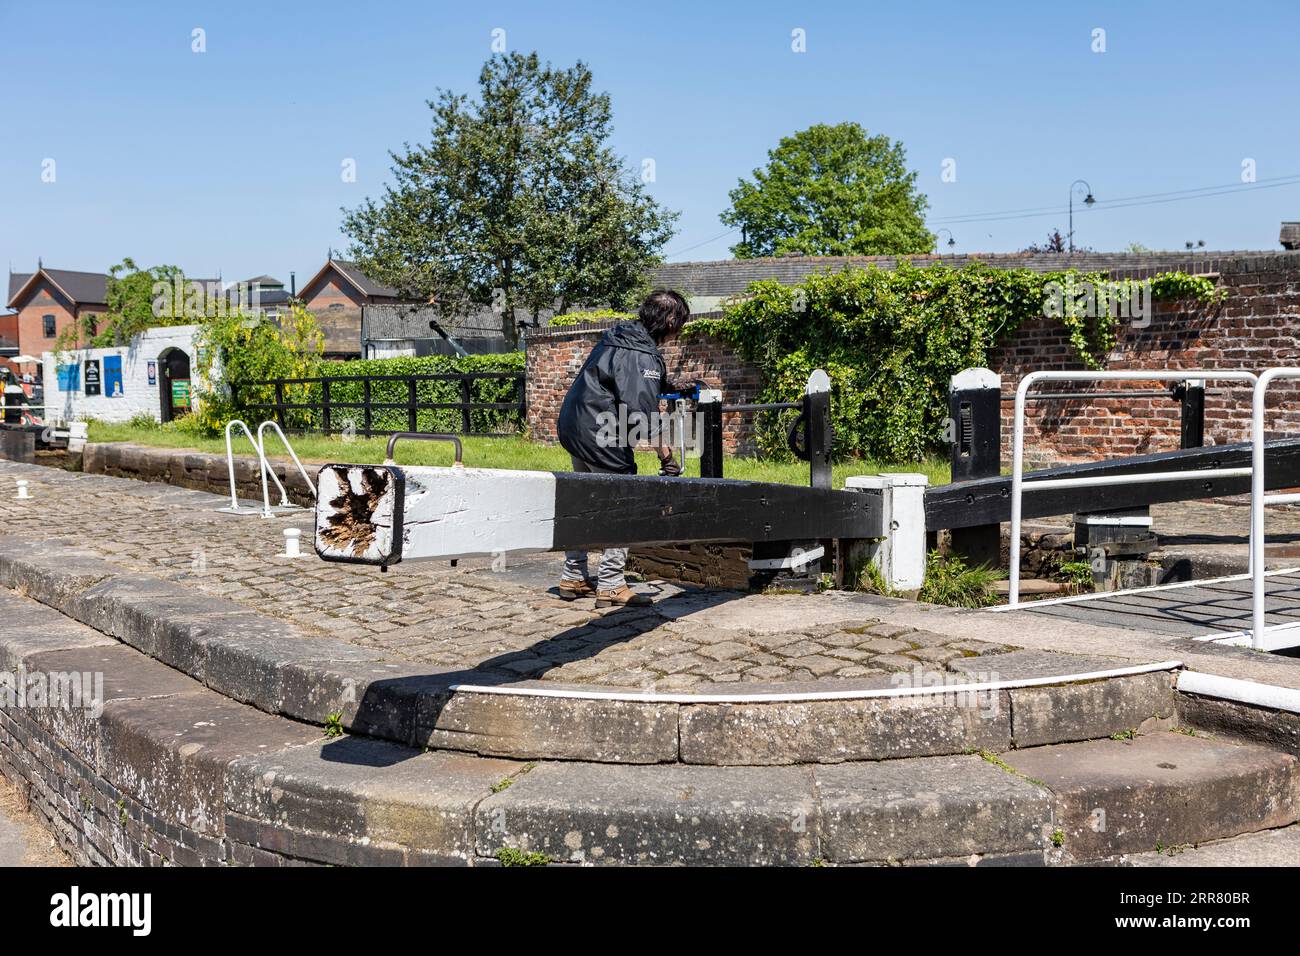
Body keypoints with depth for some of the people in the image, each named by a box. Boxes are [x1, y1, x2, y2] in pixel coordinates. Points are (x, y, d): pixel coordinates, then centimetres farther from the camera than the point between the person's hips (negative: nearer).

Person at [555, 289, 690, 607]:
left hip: (572, 426, 10)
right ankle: (611, 585, 1)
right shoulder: (641, 355, -19)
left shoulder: (615, 339, 11)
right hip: (600, 436, -10)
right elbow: (641, 409, -25)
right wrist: (665, 454, -20)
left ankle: (574, 577, 27)